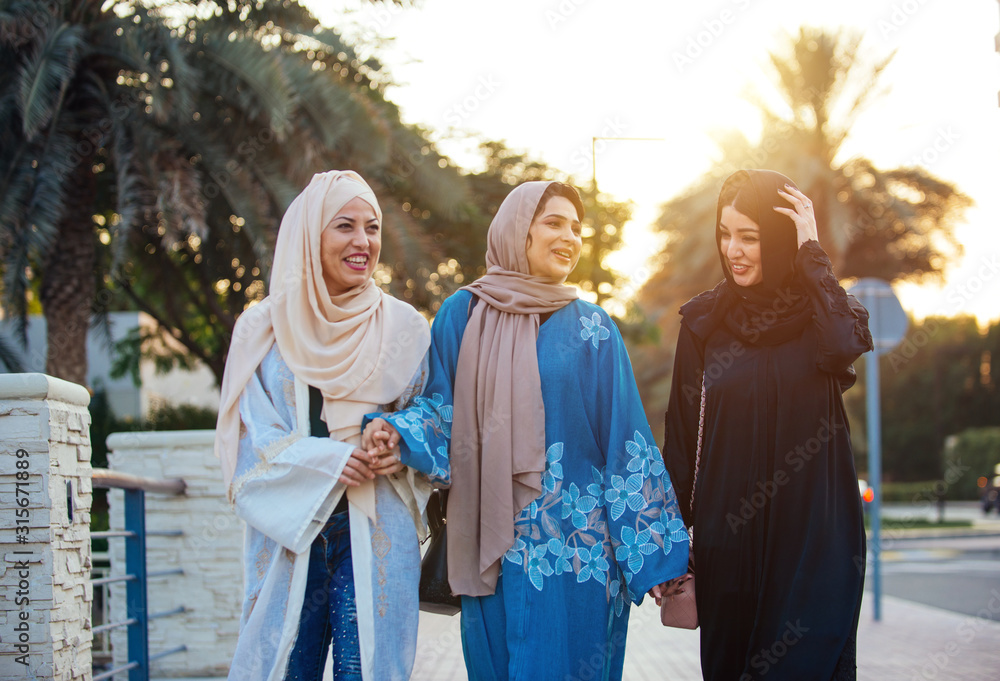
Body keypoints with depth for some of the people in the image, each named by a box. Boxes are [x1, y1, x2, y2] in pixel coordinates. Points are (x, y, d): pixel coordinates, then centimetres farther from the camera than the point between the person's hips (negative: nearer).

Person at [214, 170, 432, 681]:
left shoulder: (403, 327, 8)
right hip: (289, 530, 0)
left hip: (375, 533, 0)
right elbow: (252, 437, 1)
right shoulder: (264, 328, 6)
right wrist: (328, 460, -15)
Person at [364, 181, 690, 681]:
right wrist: (397, 432, -13)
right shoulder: (463, 315, 6)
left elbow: (624, 441, 2)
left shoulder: (591, 329, 4)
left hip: (575, 549, -1)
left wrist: (655, 554, -1)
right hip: (490, 543, 1)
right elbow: (443, 408, 10)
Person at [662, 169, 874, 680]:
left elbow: (844, 348, -24)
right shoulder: (705, 320, 4)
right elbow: (682, 429, 4)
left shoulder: (822, 311, 0)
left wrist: (810, 253, -16)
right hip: (727, 534, 2)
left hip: (813, 533, -2)